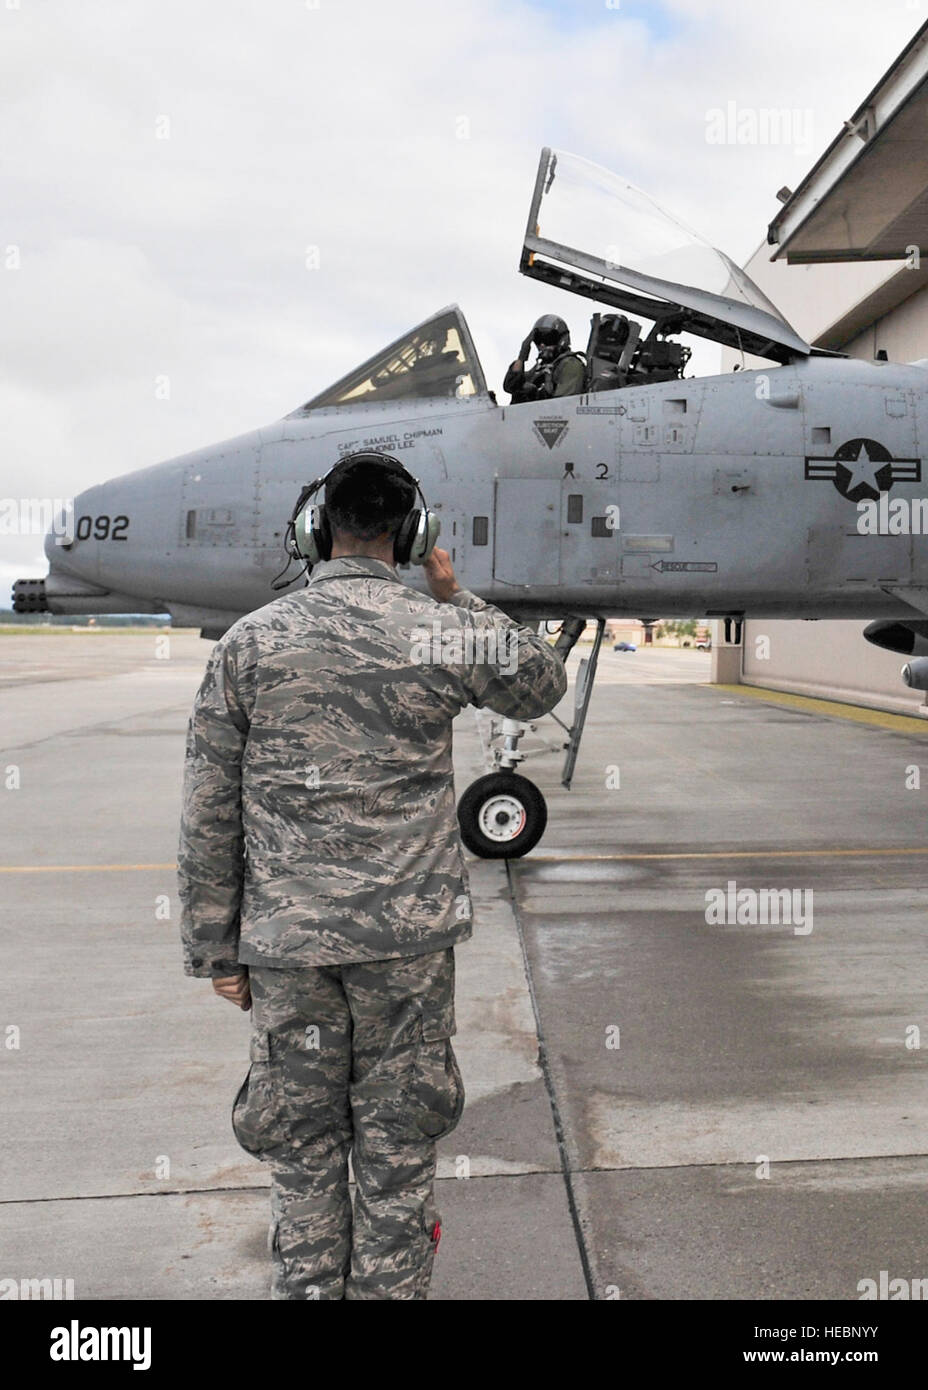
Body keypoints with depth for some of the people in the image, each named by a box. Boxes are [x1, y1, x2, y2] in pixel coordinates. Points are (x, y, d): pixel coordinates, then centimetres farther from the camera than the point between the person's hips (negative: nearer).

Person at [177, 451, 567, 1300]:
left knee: (300, 1148, 15)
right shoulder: (444, 632, -6)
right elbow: (544, 685, 15)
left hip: (287, 940, 1)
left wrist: (216, 949, 8)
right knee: (397, 1145, 14)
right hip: (408, 934, 0)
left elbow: (209, 812, -1)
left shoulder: (249, 641, -3)